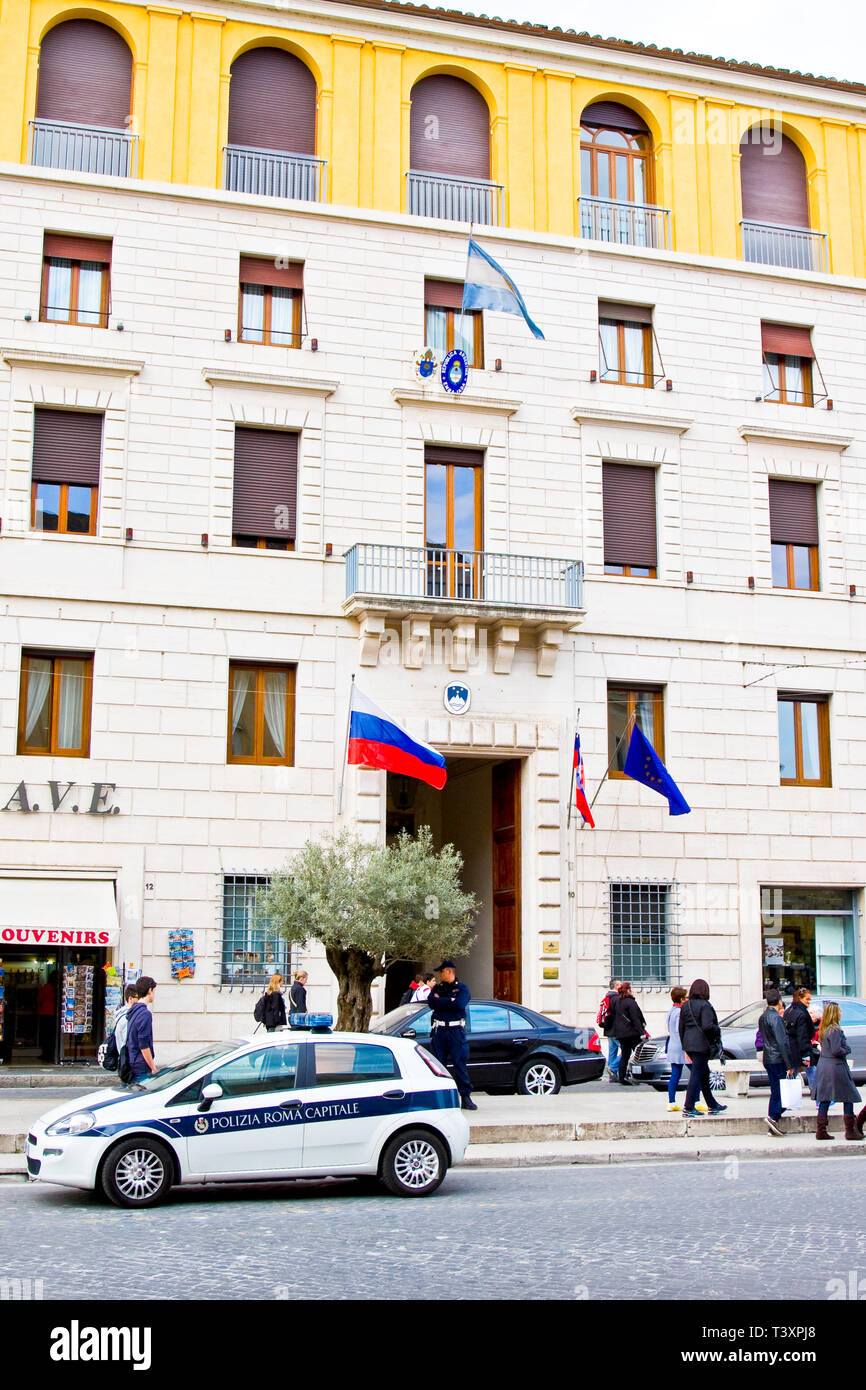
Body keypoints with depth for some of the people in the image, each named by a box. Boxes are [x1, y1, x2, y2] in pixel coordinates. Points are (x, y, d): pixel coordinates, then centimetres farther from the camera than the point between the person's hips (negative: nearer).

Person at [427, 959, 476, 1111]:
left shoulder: (462, 988, 3)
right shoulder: (437, 988, 14)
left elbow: (460, 1004, -16)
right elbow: (431, 1002, -5)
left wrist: (440, 1000, -7)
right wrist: (450, 1001, -10)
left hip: (456, 1031, -4)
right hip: (439, 1030, 4)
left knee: (460, 1064, -5)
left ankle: (466, 1097, -1)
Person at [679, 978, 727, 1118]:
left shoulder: (685, 1006, 10)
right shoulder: (705, 1005, -12)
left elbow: (681, 1028, 13)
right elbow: (707, 1026, -24)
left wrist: (685, 1048, 19)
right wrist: (718, 1030, -3)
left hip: (689, 1044, 8)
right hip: (701, 1044, -8)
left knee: (704, 1074, 18)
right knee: (696, 1075, -3)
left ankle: (712, 1105, 28)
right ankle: (688, 1108, -3)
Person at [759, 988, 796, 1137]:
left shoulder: (762, 1017, 13)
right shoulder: (776, 1018, -16)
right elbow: (782, 1043, -19)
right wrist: (790, 1065, -17)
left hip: (768, 1059, 9)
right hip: (778, 1060, -9)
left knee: (775, 1092, 11)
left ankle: (772, 1127, 10)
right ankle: (774, 1117, -11)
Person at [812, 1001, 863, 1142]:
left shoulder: (823, 1029, 10)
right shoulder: (835, 1030, -17)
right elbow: (836, 1050, -22)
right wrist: (847, 1051, -5)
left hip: (823, 1065, 9)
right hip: (835, 1066, -9)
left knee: (824, 1099, 8)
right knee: (849, 1098, 2)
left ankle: (821, 1130, 8)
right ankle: (850, 1131, 4)